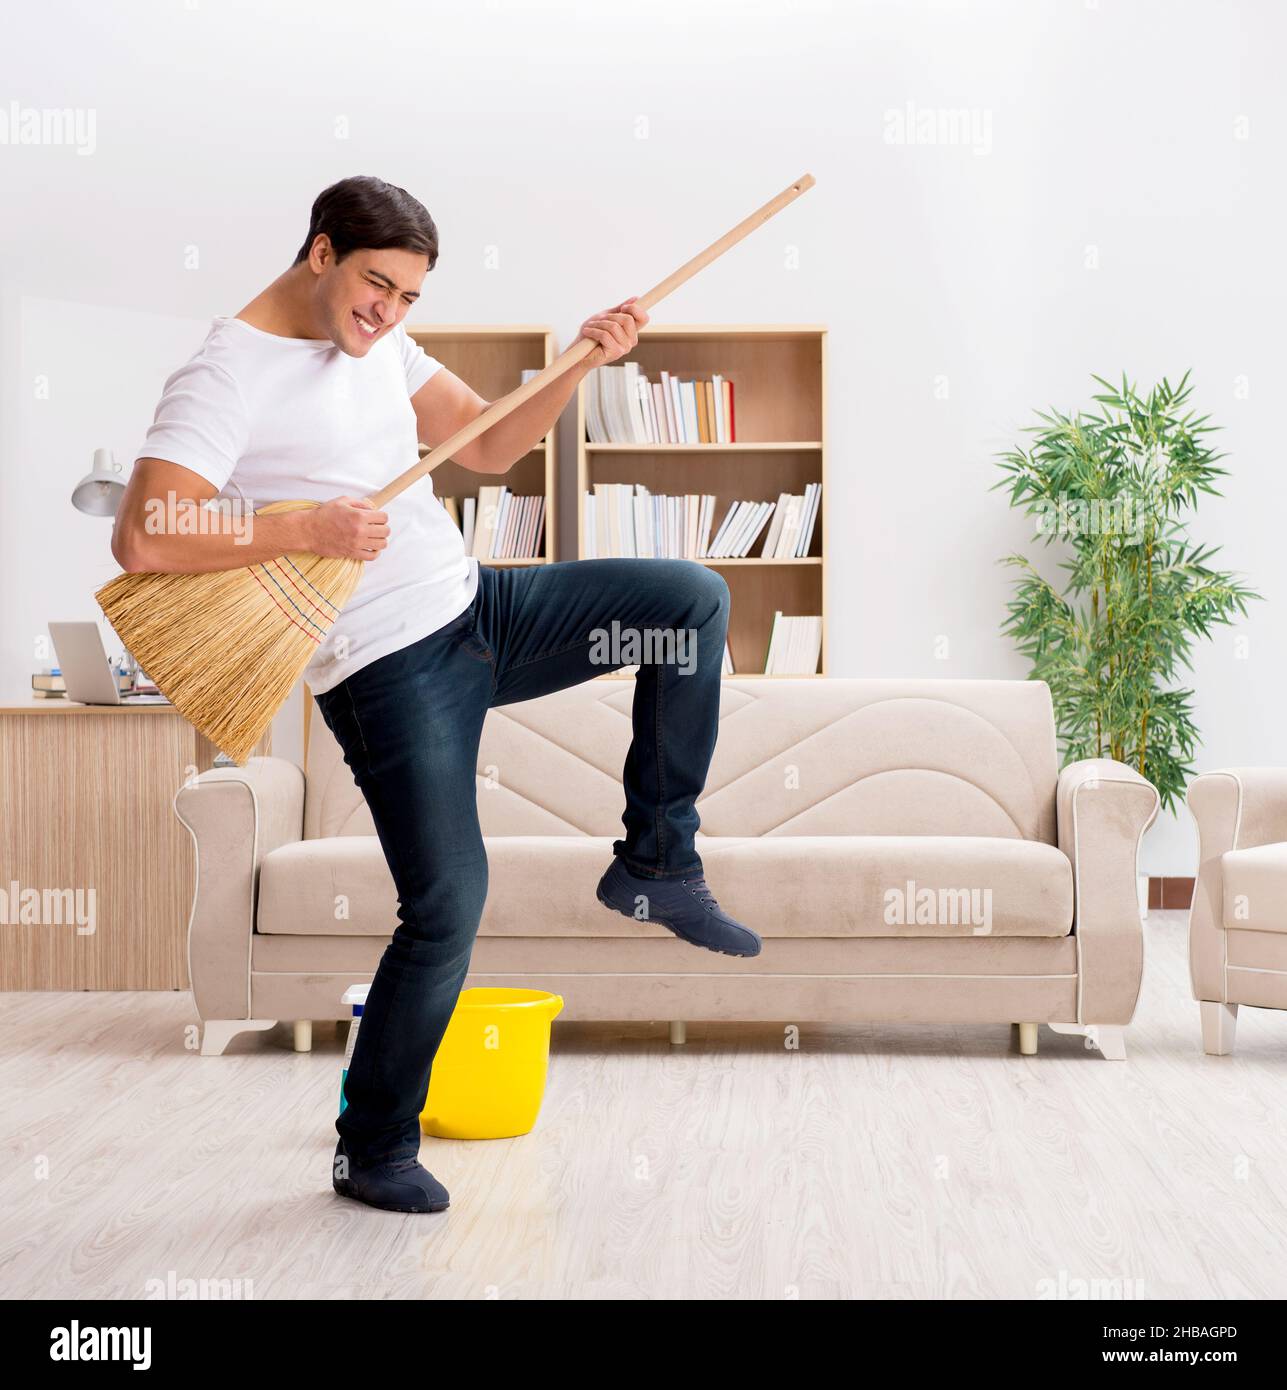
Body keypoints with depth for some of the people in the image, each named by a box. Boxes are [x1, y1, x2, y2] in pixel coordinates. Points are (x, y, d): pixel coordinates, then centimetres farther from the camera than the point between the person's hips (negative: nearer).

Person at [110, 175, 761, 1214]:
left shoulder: (381, 343, 12)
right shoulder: (226, 377, -12)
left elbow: (491, 445, 11)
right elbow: (141, 541, -23)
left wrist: (585, 361, -3)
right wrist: (308, 528, -23)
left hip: (479, 606, 8)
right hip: (388, 669, -8)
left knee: (693, 598, -1)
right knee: (446, 909, -11)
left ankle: (657, 862, 7)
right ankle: (373, 1151, 11)